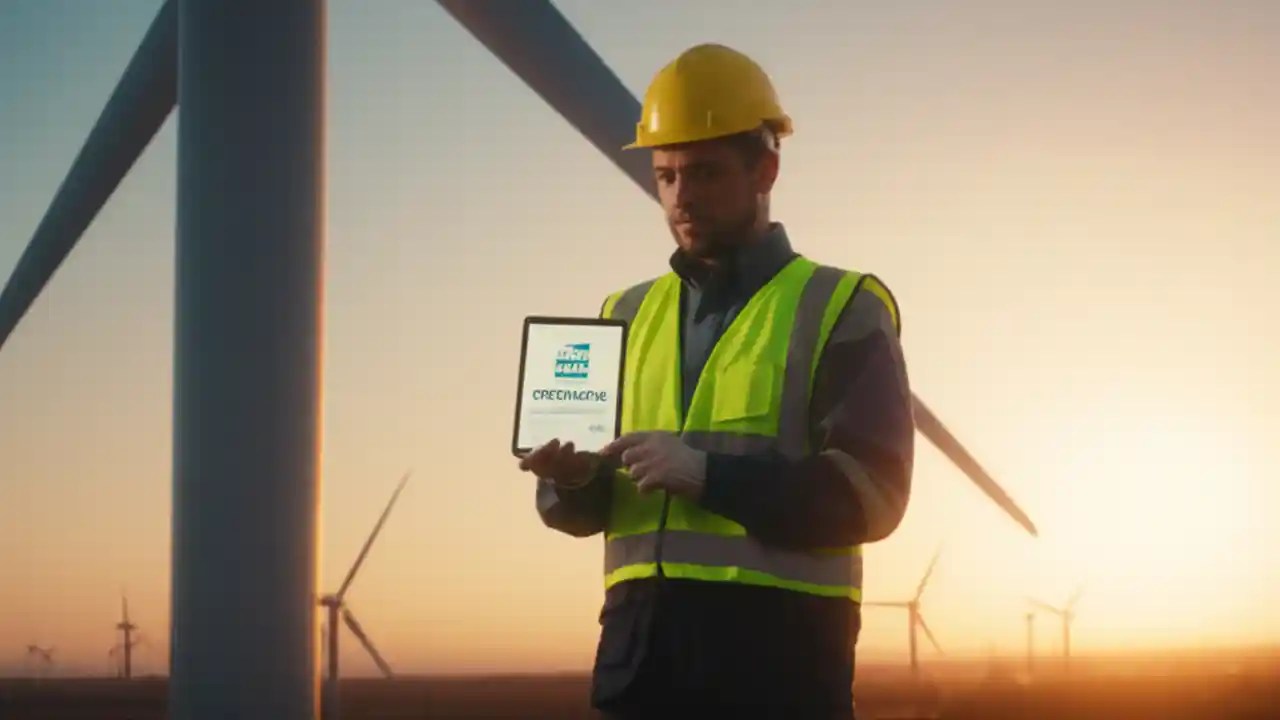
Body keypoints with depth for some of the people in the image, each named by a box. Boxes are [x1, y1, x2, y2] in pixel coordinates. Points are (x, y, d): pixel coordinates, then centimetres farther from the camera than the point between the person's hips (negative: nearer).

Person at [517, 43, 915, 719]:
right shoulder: (629, 315, 19)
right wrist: (572, 478, -6)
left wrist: (710, 474, -18)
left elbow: (870, 492, -8)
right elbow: (583, 504, 19)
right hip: (642, 640, 5)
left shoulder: (841, 310, 3)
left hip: (780, 645, -5)